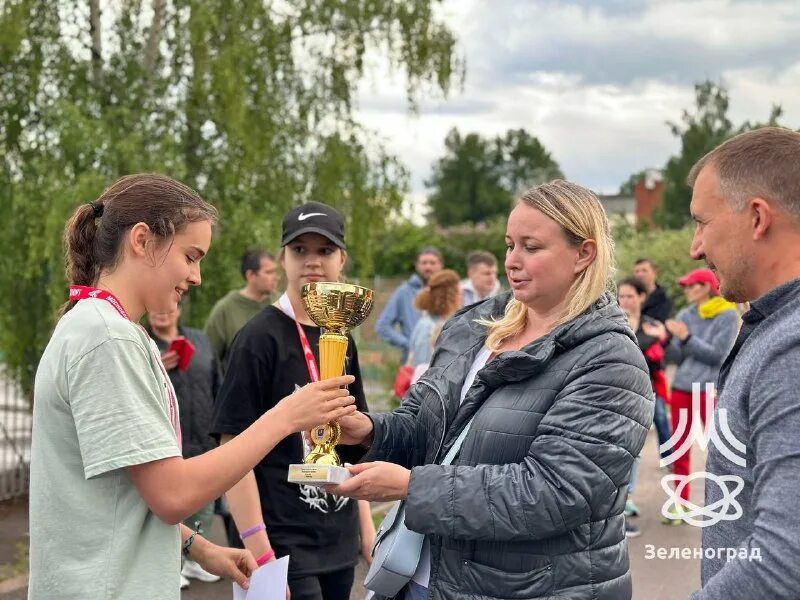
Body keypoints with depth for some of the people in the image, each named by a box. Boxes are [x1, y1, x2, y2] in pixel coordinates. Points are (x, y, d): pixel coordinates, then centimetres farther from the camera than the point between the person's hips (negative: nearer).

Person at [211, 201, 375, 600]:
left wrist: (366, 526, 14)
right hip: (282, 546, -6)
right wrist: (260, 553, -19)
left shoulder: (342, 340, 8)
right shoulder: (260, 338, -11)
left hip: (340, 544, 6)